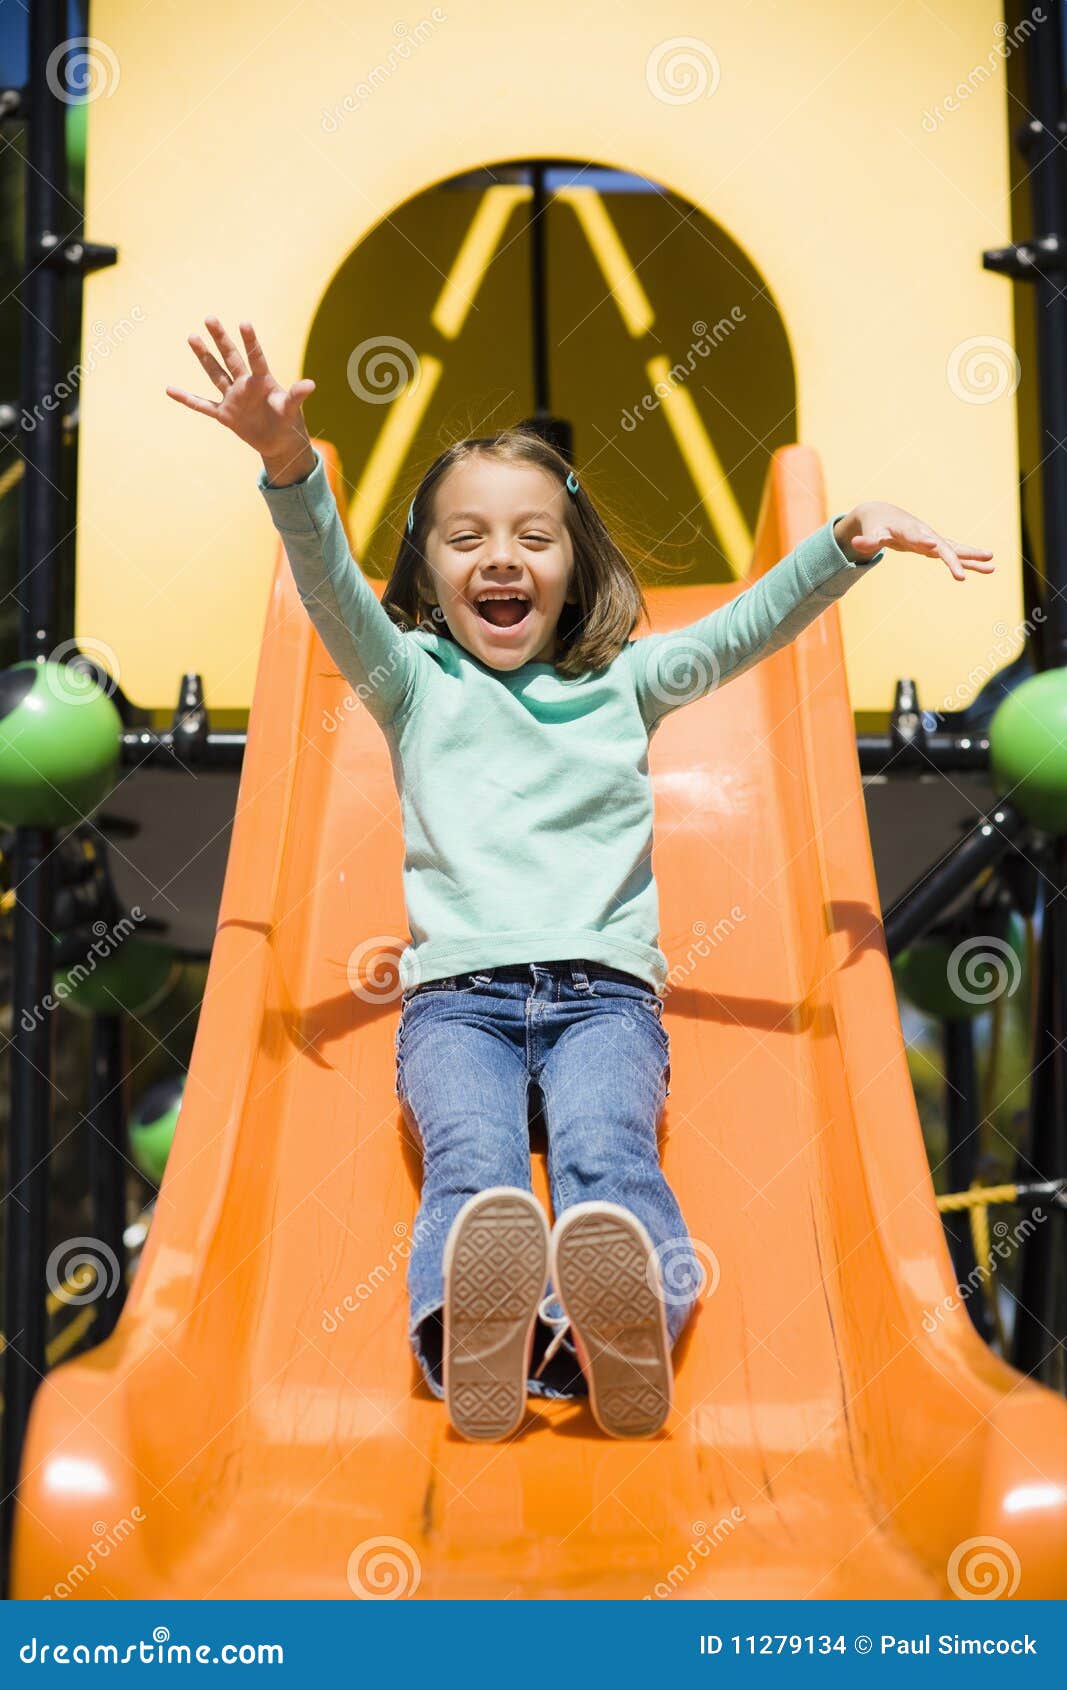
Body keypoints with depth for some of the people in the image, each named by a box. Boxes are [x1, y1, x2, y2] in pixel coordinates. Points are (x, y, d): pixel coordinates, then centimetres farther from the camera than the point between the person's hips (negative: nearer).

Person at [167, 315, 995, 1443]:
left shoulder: (624, 683, 23)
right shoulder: (415, 682, 20)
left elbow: (749, 625, 11)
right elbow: (332, 589, 3)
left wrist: (851, 541, -7)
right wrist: (288, 463, -16)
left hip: (605, 991, 1)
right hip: (457, 996, 0)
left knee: (607, 1150, -32)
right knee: (471, 1160, -32)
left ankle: (623, 1333, -61)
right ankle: (468, 1340, -62)